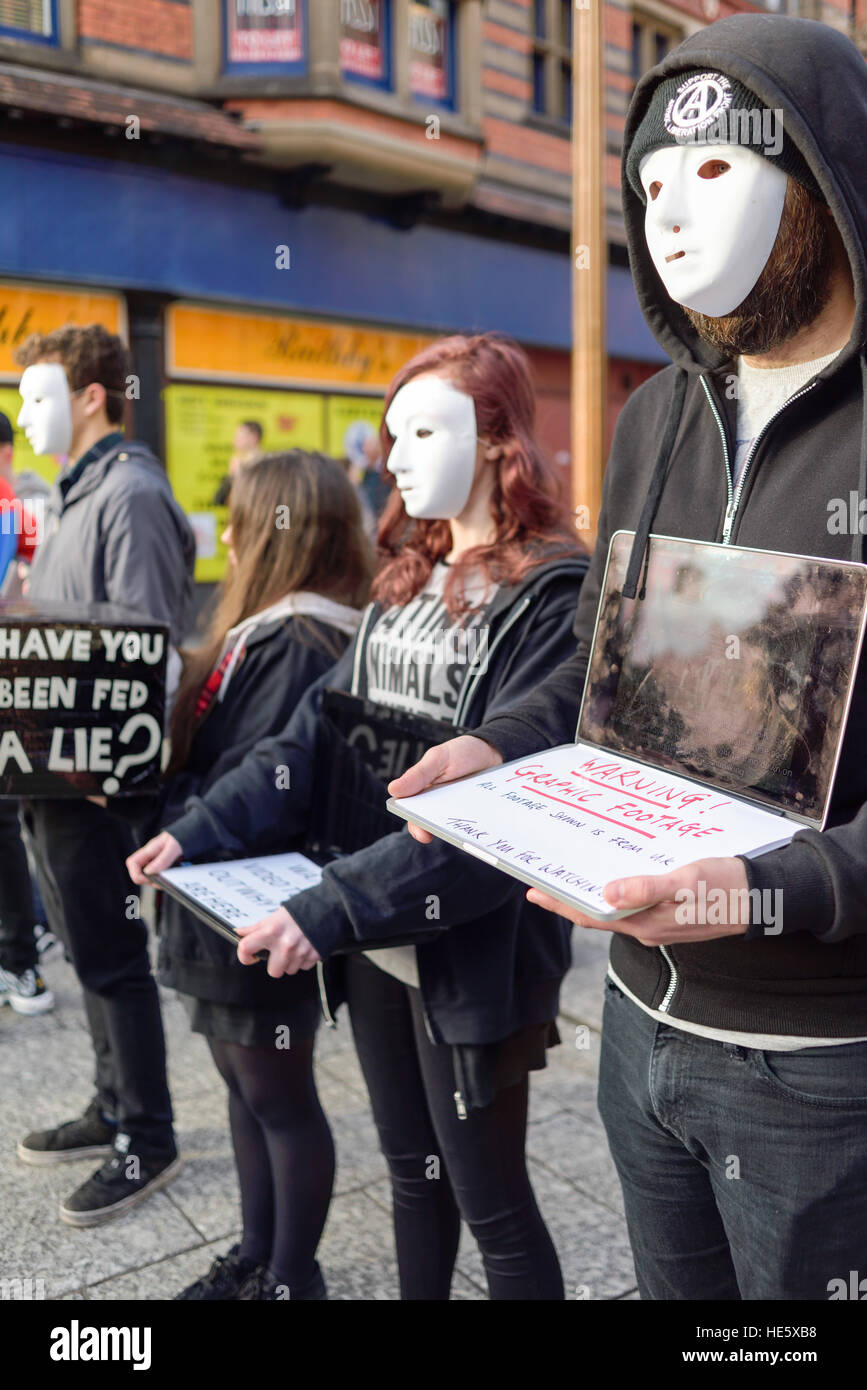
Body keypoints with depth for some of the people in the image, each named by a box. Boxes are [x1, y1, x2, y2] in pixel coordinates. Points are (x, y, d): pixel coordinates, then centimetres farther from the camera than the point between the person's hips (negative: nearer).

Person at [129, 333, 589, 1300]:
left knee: (490, 1204, 11)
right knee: (412, 1172, 23)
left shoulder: (552, 594, -16)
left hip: (473, 951, -7)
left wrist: (331, 908, -29)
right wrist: (202, 830, -8)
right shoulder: (407, 577, 8)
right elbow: (321, 729, 3)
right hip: (377, 943, 7)